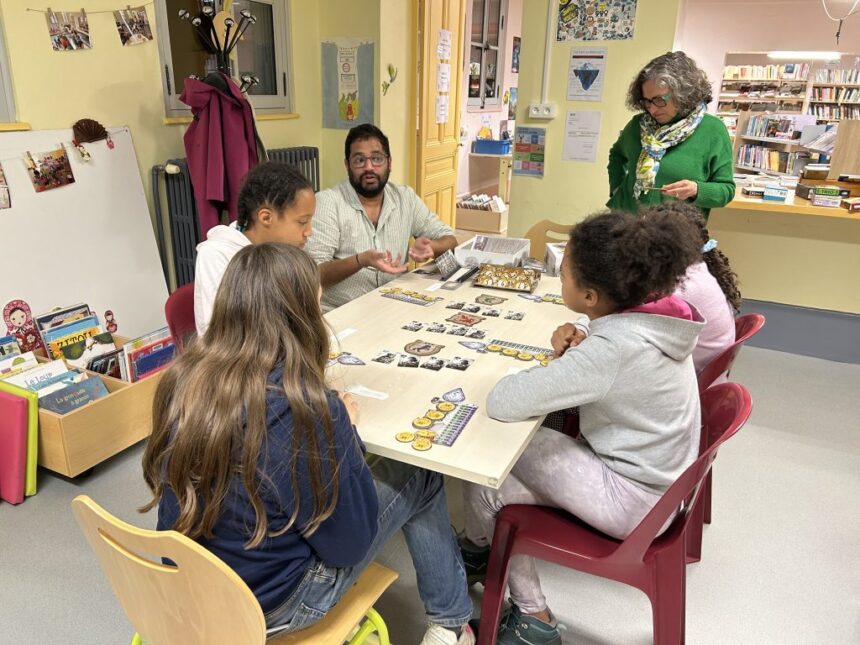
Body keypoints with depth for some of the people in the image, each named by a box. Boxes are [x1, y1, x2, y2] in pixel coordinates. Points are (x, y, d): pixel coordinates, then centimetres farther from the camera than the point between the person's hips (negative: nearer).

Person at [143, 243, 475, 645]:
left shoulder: (182, 378, -13)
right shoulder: (304, 410, -32)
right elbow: (347, 546, -19)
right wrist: (343, 429, -9)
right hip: (268, 602, -6)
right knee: (418, 479, 9)